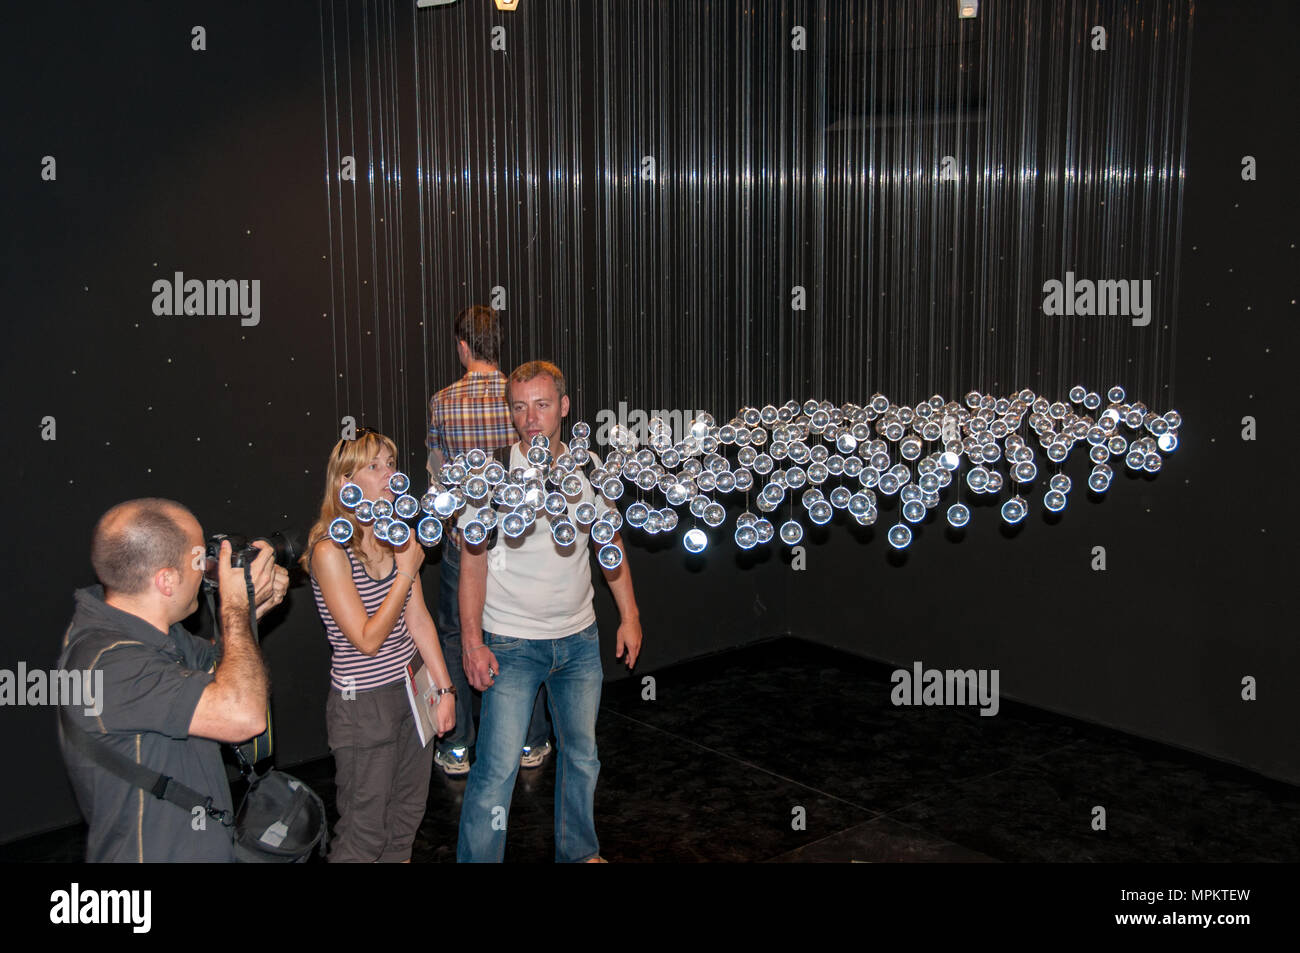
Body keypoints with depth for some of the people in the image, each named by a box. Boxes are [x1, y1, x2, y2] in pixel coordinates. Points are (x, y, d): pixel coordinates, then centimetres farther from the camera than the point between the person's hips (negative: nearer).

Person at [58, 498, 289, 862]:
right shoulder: (108, 665, -30)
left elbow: (213, 664, 16)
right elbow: (243, 715, -37)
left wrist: (254, 606, -3)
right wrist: (235, 607, -24)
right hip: (152, 854, -9)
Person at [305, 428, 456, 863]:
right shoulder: (330, 550, -18)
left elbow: (419, 620, 8)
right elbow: (368, 639, -20)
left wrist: (444, 688, 8)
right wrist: (406, 572, -17)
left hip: (412, 688, 7)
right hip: (363, 701, -7)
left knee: (407, 816, 17)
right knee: (365, 831, 4)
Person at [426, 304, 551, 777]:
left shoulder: (443, 402, -8)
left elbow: (438, 473, 3)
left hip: (464, 537, -1)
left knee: (454, 638, 13)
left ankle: (456, 748, 20)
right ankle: (530, 742, 24)